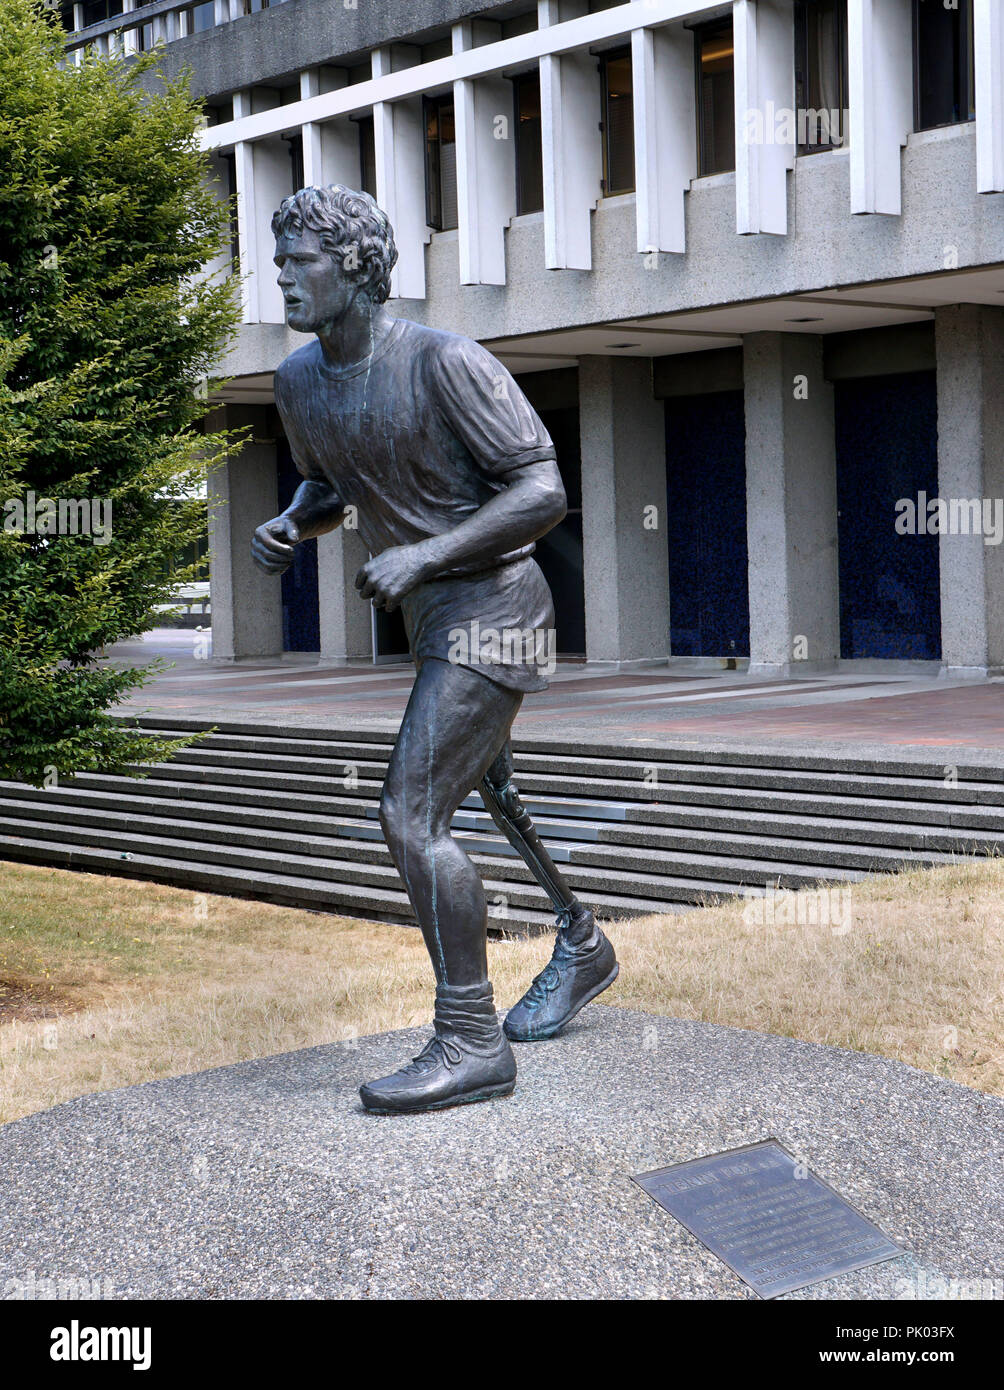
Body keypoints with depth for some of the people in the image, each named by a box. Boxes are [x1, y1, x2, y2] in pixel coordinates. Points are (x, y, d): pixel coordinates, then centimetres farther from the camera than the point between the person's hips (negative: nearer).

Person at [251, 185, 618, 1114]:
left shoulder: (446, 362, -22)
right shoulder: (301, 381, 2)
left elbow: (545, 491, -22)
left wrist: (421, 555, -30)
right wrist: (289, 525, -3)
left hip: (492, 610, -9)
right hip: (433, 618, 9)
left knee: (412, 816, -17)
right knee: (491, 801, 24)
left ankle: (470, 1044, -8)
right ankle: (581, 949, 47)